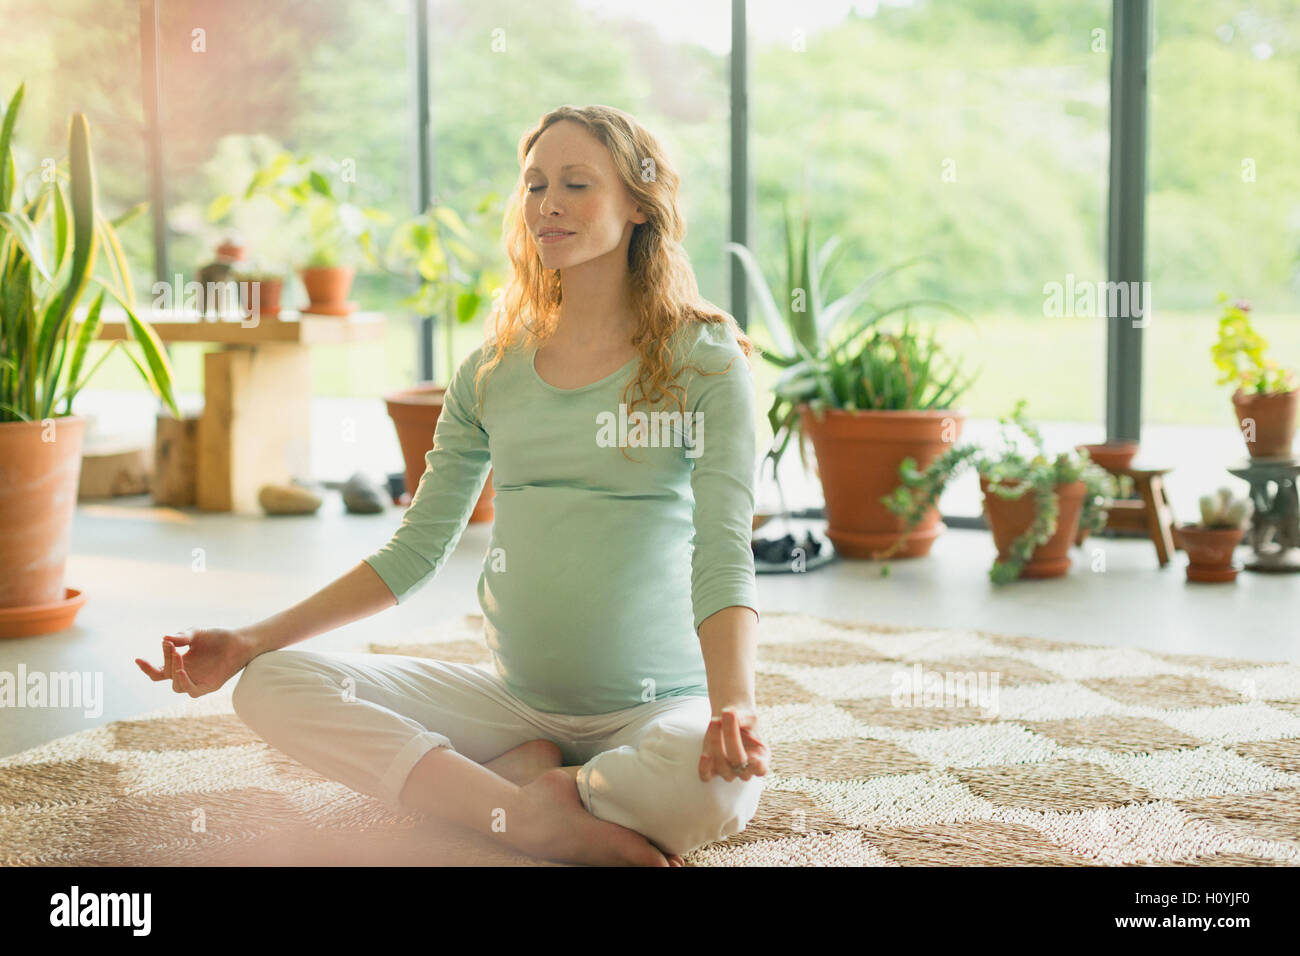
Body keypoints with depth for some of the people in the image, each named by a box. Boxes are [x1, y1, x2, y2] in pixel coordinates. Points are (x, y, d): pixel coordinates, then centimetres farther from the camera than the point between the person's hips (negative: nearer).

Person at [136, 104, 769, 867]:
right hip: (515, 700, 4)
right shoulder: (494, 372, 8)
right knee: (271, 686, -12)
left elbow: (723, 554, -14)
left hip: (659, 704, -4)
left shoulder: (704, 361, -4)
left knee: (721, 789, -38)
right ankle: (531, 815, -22)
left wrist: (735, 704, -33)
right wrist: (252, 639, 3)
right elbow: (416, 551, 10)